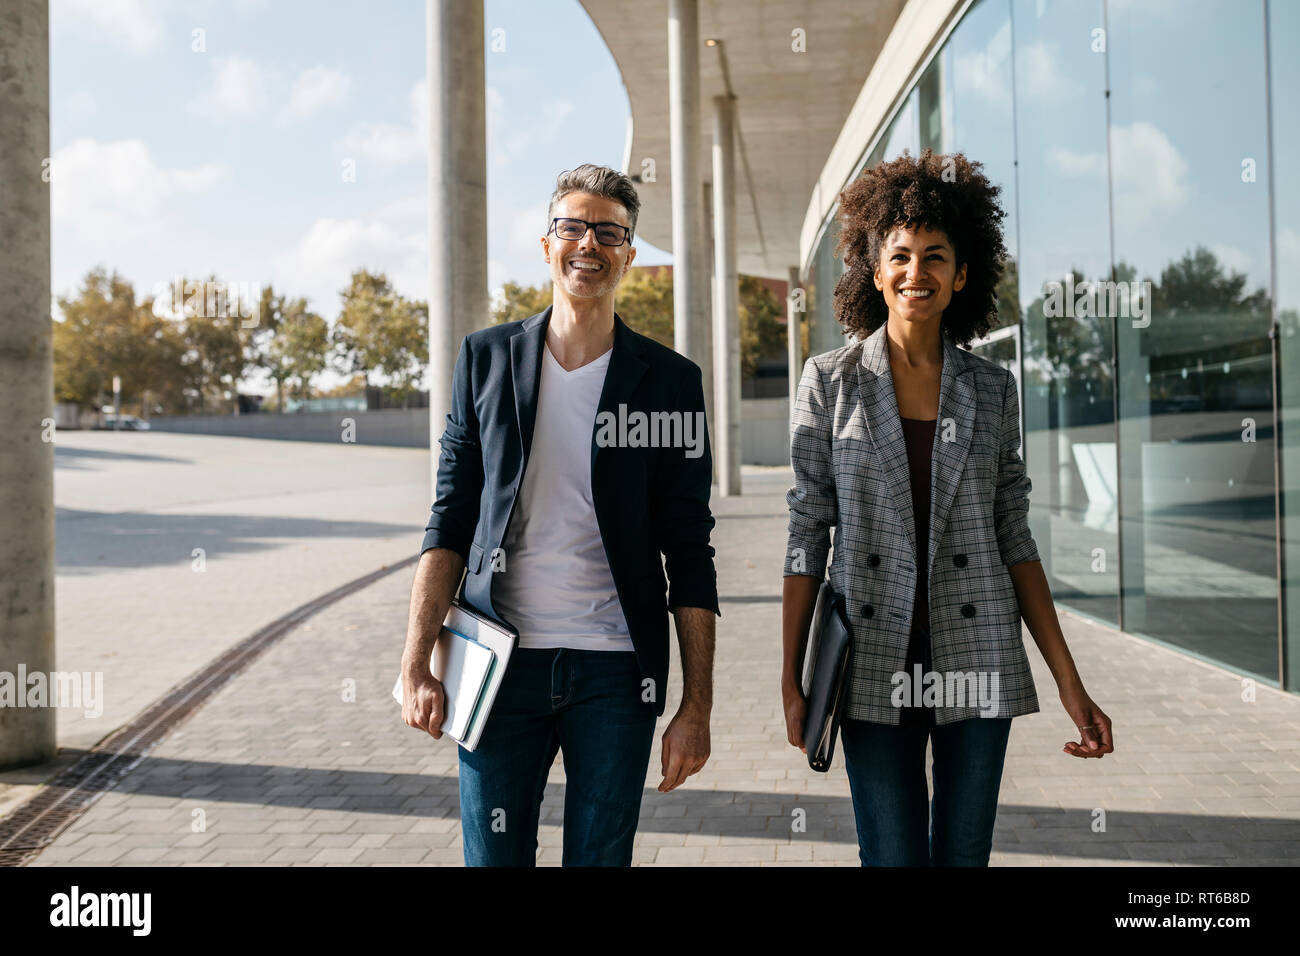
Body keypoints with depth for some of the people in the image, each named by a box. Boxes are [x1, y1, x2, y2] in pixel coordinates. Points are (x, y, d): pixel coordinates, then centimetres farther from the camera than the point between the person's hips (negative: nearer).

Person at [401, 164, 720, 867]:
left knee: (602, 856, 8)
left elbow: (689, 554, 2)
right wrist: (416, 664, -4)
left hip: (615, 674, 0)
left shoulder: (669, 380, 2)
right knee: (492, 857, 7)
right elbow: (450, 520, 5)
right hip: (502, 661, 1)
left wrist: (697, 706, -2)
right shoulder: (486, 359, 5)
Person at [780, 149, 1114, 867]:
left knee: (965, 853, 10)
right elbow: (807, 534, 1)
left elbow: (1014, 538, 7)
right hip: (875, 663, -2)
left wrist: (1070, 682, 3)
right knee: (892, 856, 1)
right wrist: (790, 680, -2)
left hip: (977, 659, 2)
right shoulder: (829, 382, 0)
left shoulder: (992, 389, 6)